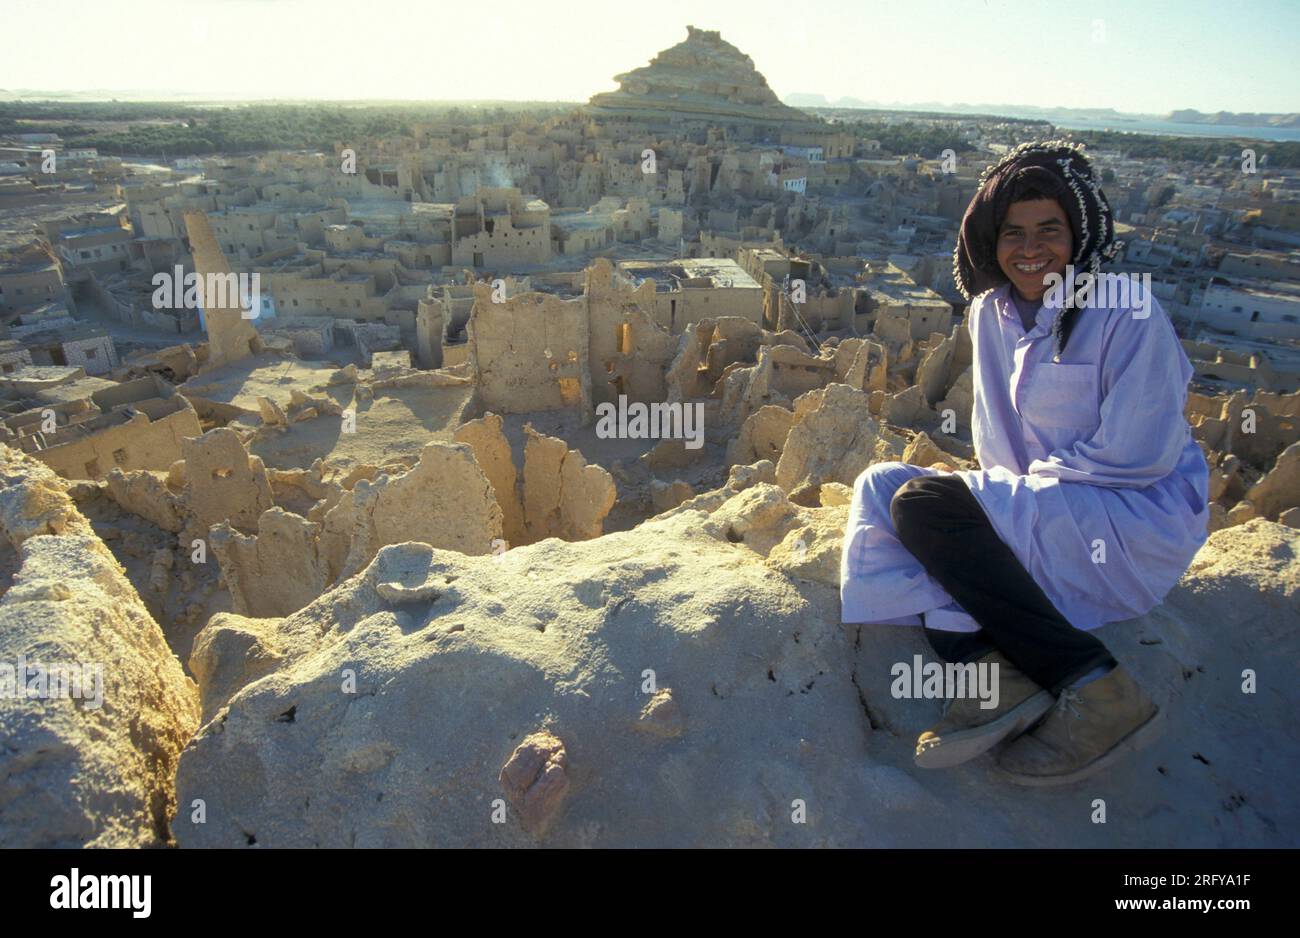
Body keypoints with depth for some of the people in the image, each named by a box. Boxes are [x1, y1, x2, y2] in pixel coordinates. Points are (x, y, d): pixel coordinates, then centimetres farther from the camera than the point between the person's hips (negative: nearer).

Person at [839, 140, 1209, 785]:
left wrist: (1028, 478, -9)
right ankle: (986, 666, -24)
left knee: (923, 503, -25)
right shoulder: (992, 312, 7)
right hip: (1038, 511, 8)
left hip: (1137, 521, -7)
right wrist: (1005, 488, -5)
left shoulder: (1129, 315, -14)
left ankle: (1099, 693, -24)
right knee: (879, 484, -7)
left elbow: (1132, 459, -16)